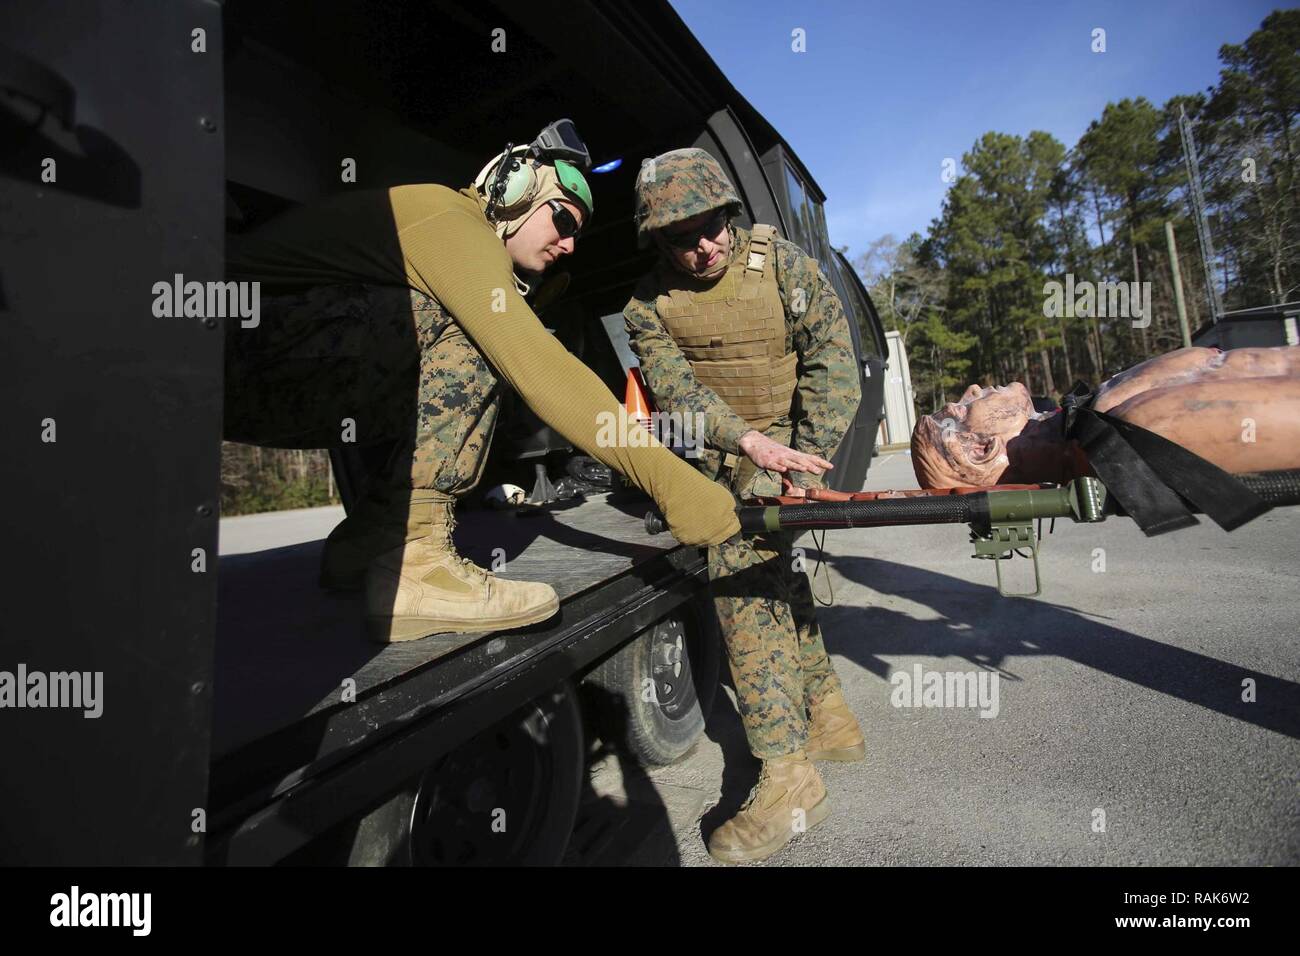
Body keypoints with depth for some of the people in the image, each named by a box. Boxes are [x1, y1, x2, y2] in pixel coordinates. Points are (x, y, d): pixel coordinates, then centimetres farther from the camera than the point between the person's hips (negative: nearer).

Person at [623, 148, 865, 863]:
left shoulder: (780, 262, -9)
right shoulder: (648, 305, -5)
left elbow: (832, 359, -11)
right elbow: (674, 389, -15)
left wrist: (804, 458, -20)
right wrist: (746, 440, -33)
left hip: (791, 434, -4)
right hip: (720, 450, 4)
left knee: (742, 574, -17)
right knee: (774, 569, 10)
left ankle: (788, 775, -11)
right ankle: (827, 719, 28)